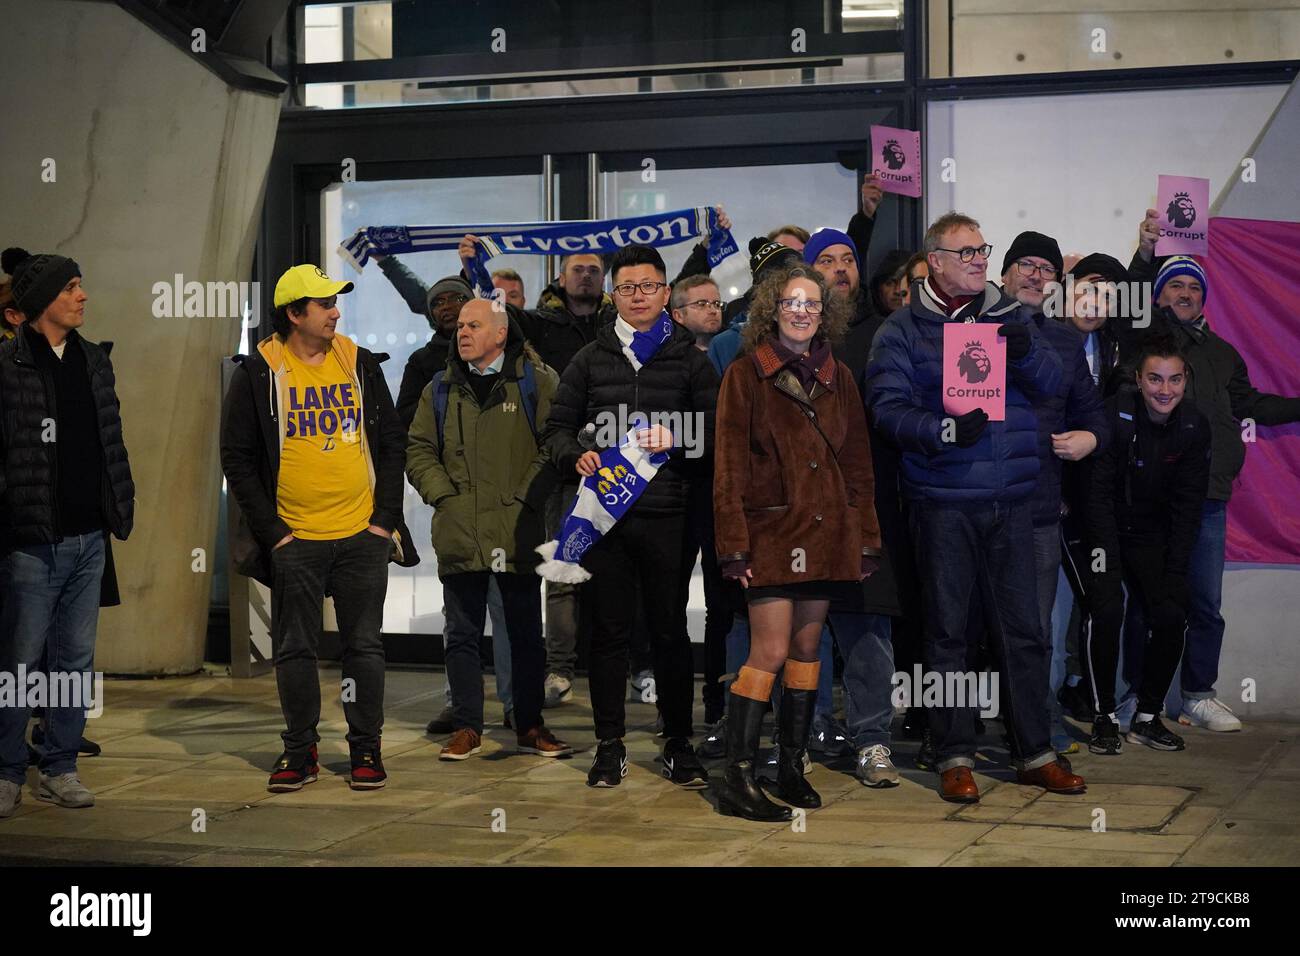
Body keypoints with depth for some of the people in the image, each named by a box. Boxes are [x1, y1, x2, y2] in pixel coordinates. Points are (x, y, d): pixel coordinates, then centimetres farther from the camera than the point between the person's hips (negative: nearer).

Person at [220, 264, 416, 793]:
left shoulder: (360, 364, 5)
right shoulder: (258, 372, -3)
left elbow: (391, 443, 9)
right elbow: (237, 457, -2)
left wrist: (386, 518, 0)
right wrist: (270, 530, -7)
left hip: (362, 535, 2)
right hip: (294, 539, -1)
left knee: (364, 645, 6)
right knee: (295, 649, 6)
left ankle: (366, 749, 16)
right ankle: (300, 750, 17)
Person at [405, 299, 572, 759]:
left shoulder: (537, 383, 1)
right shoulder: (441, 389, 11)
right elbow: (418, 449, 15)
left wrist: (529, 496, -10)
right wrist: (442, 493, 0)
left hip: (518, 531, -2)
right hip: (459, 532, 3)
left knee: (526, 632, 7)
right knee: (462, 634, 6)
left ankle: (530, 726, 17)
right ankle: (467, 728, 13)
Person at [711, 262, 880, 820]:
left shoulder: (837, 377, 12)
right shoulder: (746, 375, -2)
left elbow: (857, 463, 14)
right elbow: (730, 466, -6)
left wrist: (866, 537, 9)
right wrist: (734, 544, -13)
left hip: (826, 532, 5)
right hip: (771, 531, -5)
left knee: (807, 649, 9)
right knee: (771, 652, -11)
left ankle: (792, 769, 18)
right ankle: (736, 781, -8)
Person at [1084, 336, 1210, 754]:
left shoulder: (1195, 426, -7)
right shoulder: (1114, 414, -19)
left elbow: (1188, 504, -3)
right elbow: (1098, 491, -19)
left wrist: (1176, 572, -10)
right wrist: (1108, 560, -24)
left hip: (1152, 536, 4)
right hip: (1101, 531, -4)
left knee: (1172, 616, -12)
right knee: (1107, 611, -22)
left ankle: (1148, 717, 5)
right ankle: (1104, 717, -8)